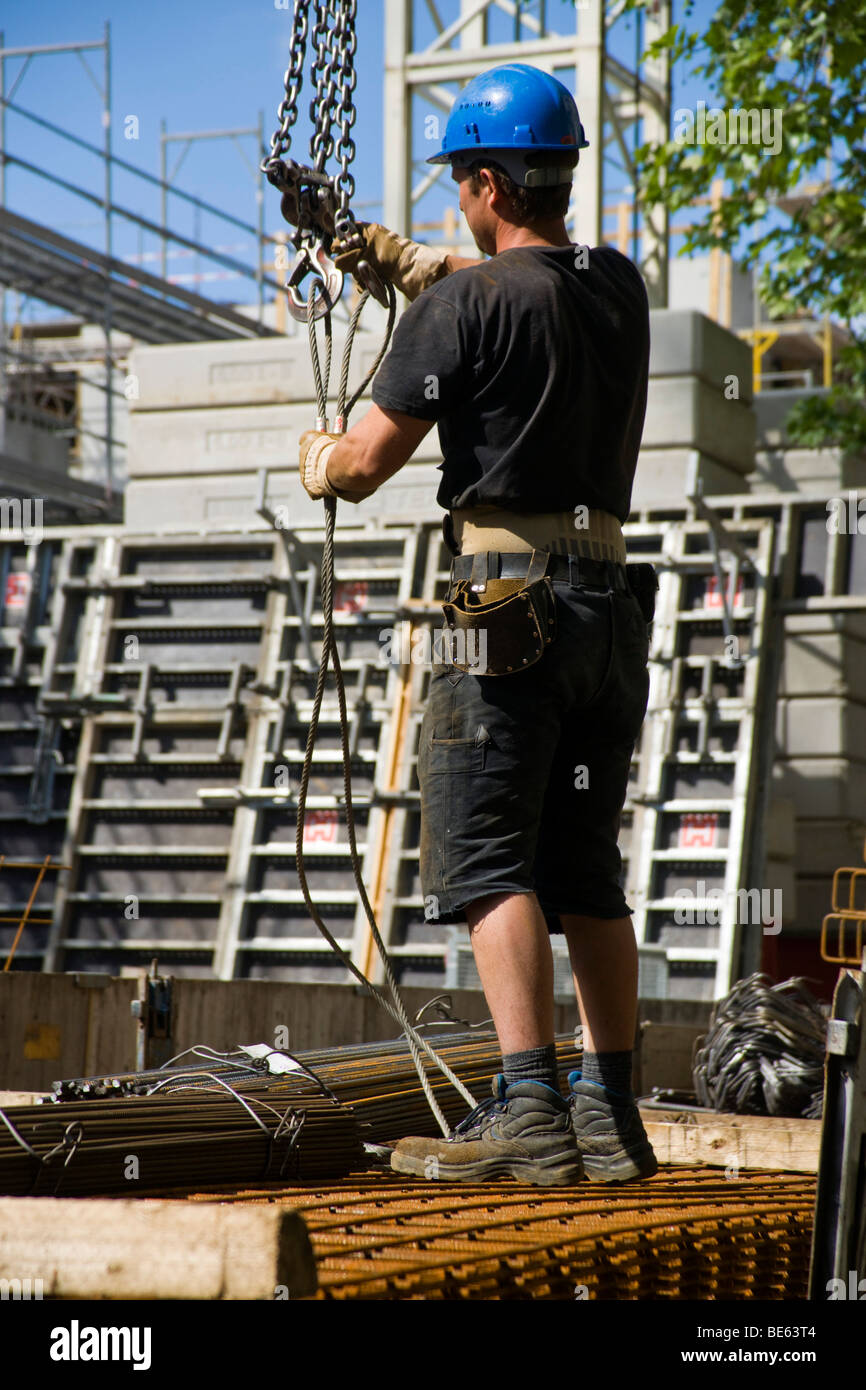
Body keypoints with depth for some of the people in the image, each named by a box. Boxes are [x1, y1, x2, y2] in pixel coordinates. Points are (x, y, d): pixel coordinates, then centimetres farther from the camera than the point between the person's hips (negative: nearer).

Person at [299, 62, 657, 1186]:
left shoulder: (466, 303, -9)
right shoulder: (621, 287, 12)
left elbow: (367, 462, -5)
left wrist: (317, 460, 18)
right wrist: (405, 260, 44)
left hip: (508, 600, -7)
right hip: (609, 598, 7)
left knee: (491, 861, -7)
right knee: (587, 870, 11)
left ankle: (529, 1112, -16)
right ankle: (613, 1118, 13)